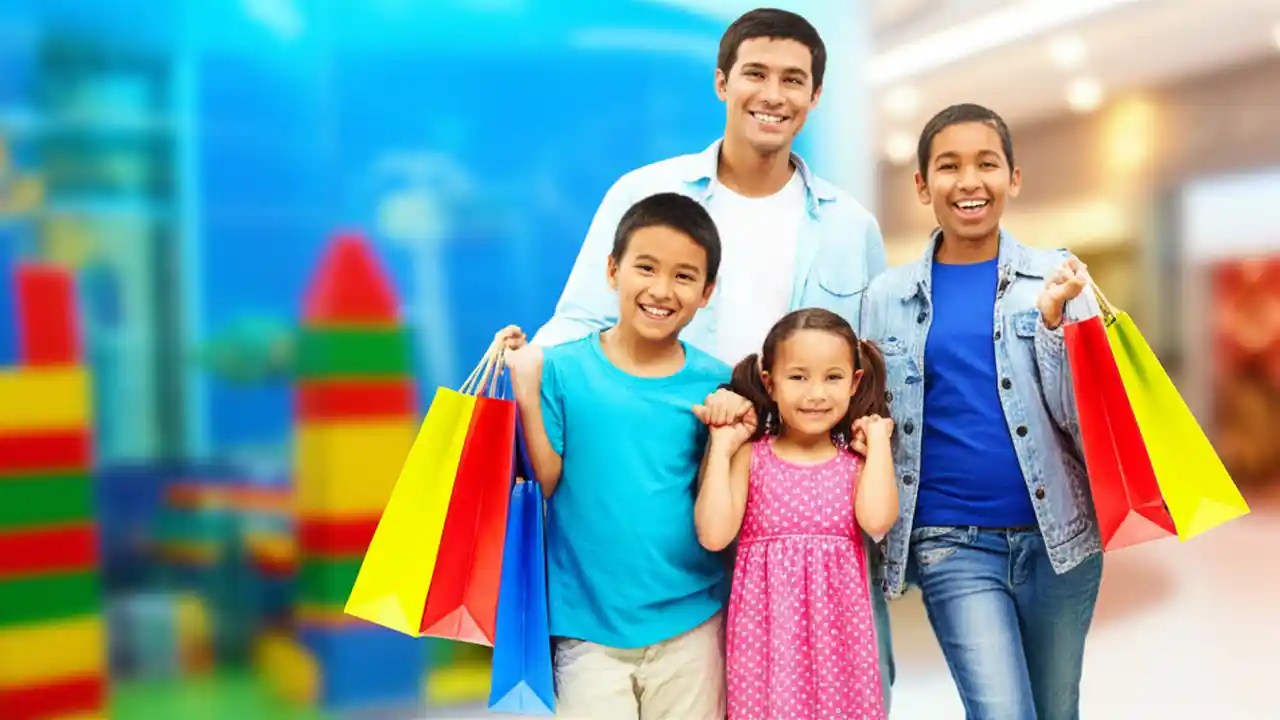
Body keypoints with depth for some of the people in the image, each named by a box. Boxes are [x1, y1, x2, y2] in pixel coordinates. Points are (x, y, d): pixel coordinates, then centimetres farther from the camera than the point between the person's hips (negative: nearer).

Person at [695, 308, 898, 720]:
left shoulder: (857, 459, 3)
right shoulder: (750, 456, 0)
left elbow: (877, 521, -16)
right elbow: (713, 535, -12)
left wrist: (878, 440, -6)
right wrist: (721, 447, -8)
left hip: (837, 629, 1)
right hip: (766, 630, -1)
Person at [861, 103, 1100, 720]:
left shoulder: (1058, 277, 1)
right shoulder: (887, 297, 2)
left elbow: (1081, 418, -2)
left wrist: (1053, 316, -15)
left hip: (1056, 533, 1)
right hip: (951, 541, -1)